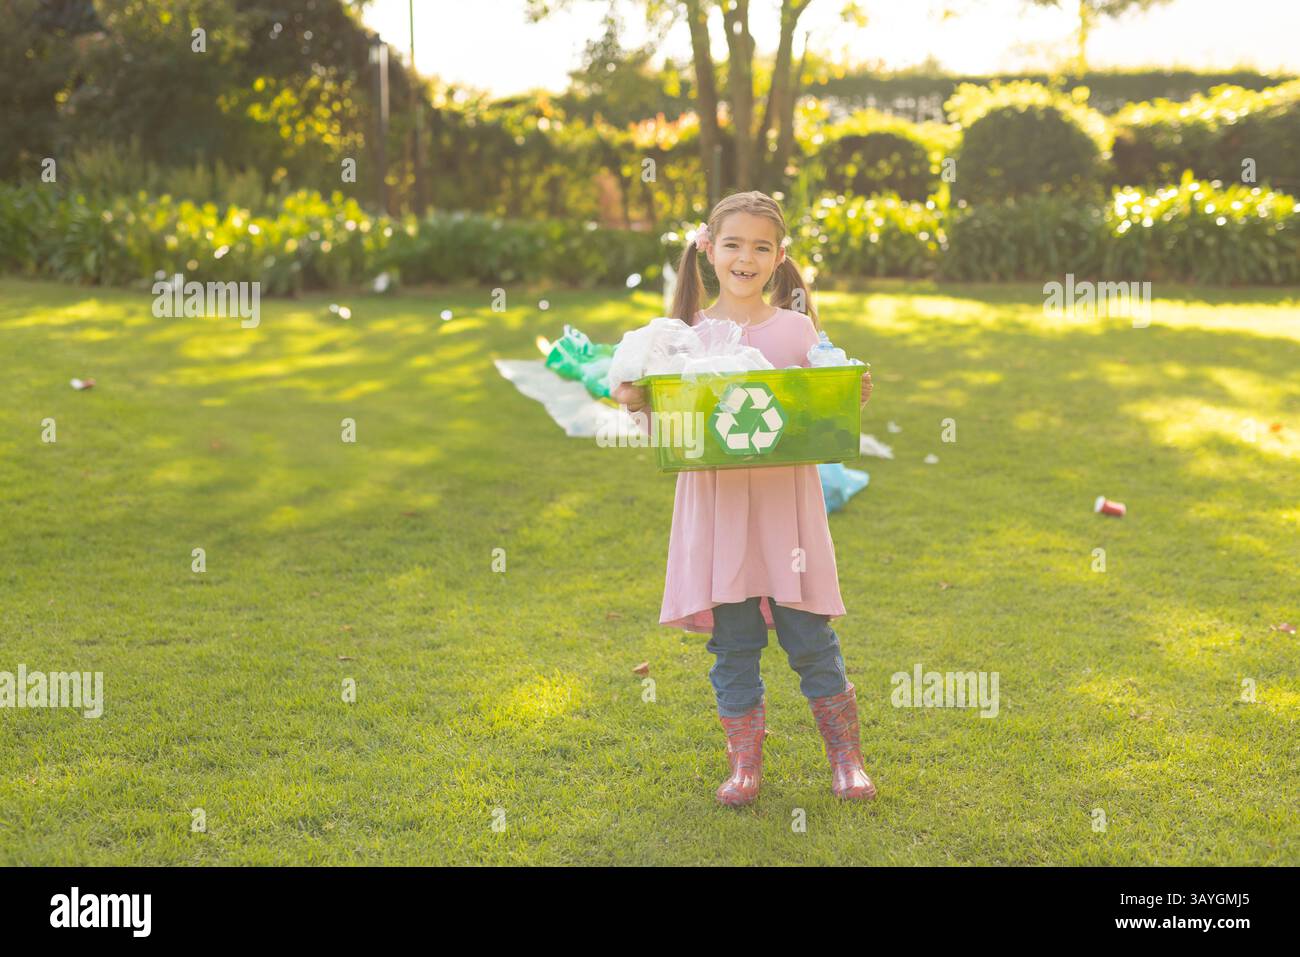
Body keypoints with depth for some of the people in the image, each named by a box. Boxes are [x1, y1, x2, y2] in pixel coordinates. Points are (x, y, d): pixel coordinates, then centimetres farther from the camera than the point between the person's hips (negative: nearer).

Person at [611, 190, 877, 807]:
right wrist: (636, 404, -14)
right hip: (716, 507, 1)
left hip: (787, 506, -1)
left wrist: (854, 400, -15)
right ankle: (743, 766, 19)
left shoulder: (798, 330, 3)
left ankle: (847, 760, 19)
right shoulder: (686, 334, 4)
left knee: (809, 638, 3)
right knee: (732, 644, 6)